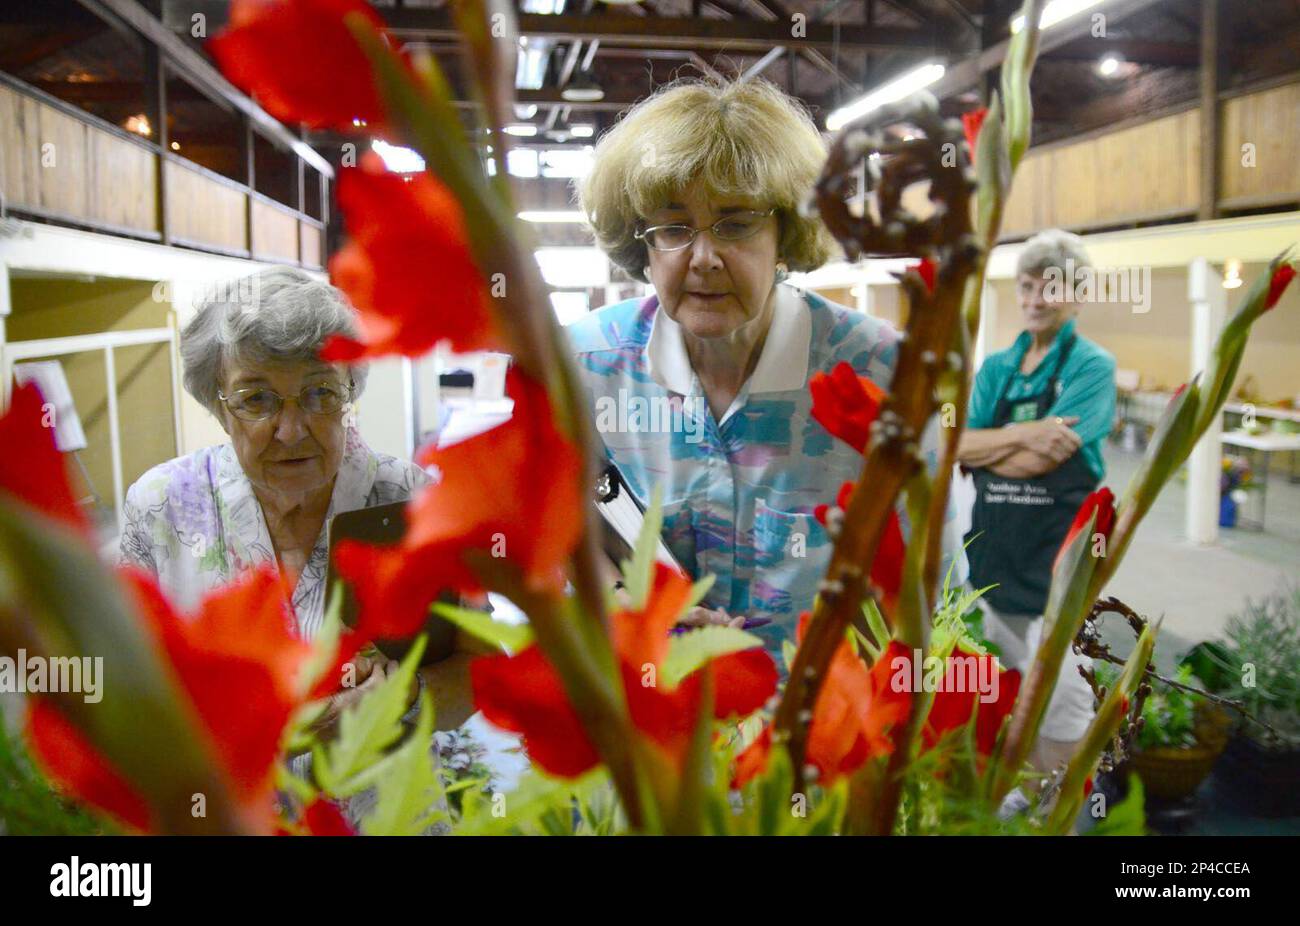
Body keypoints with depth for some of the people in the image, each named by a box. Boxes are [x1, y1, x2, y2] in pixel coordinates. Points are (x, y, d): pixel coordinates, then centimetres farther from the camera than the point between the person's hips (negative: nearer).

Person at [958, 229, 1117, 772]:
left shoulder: (1092, 367, -6)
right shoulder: (996, 367, 9)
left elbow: (1039, 460, -18)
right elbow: (958, 446, -3)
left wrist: (983, 449, -4)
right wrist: (1022, 434, -17)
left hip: (1058, 551, -5)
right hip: (993, 545, 5)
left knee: (1060, 697, 4)